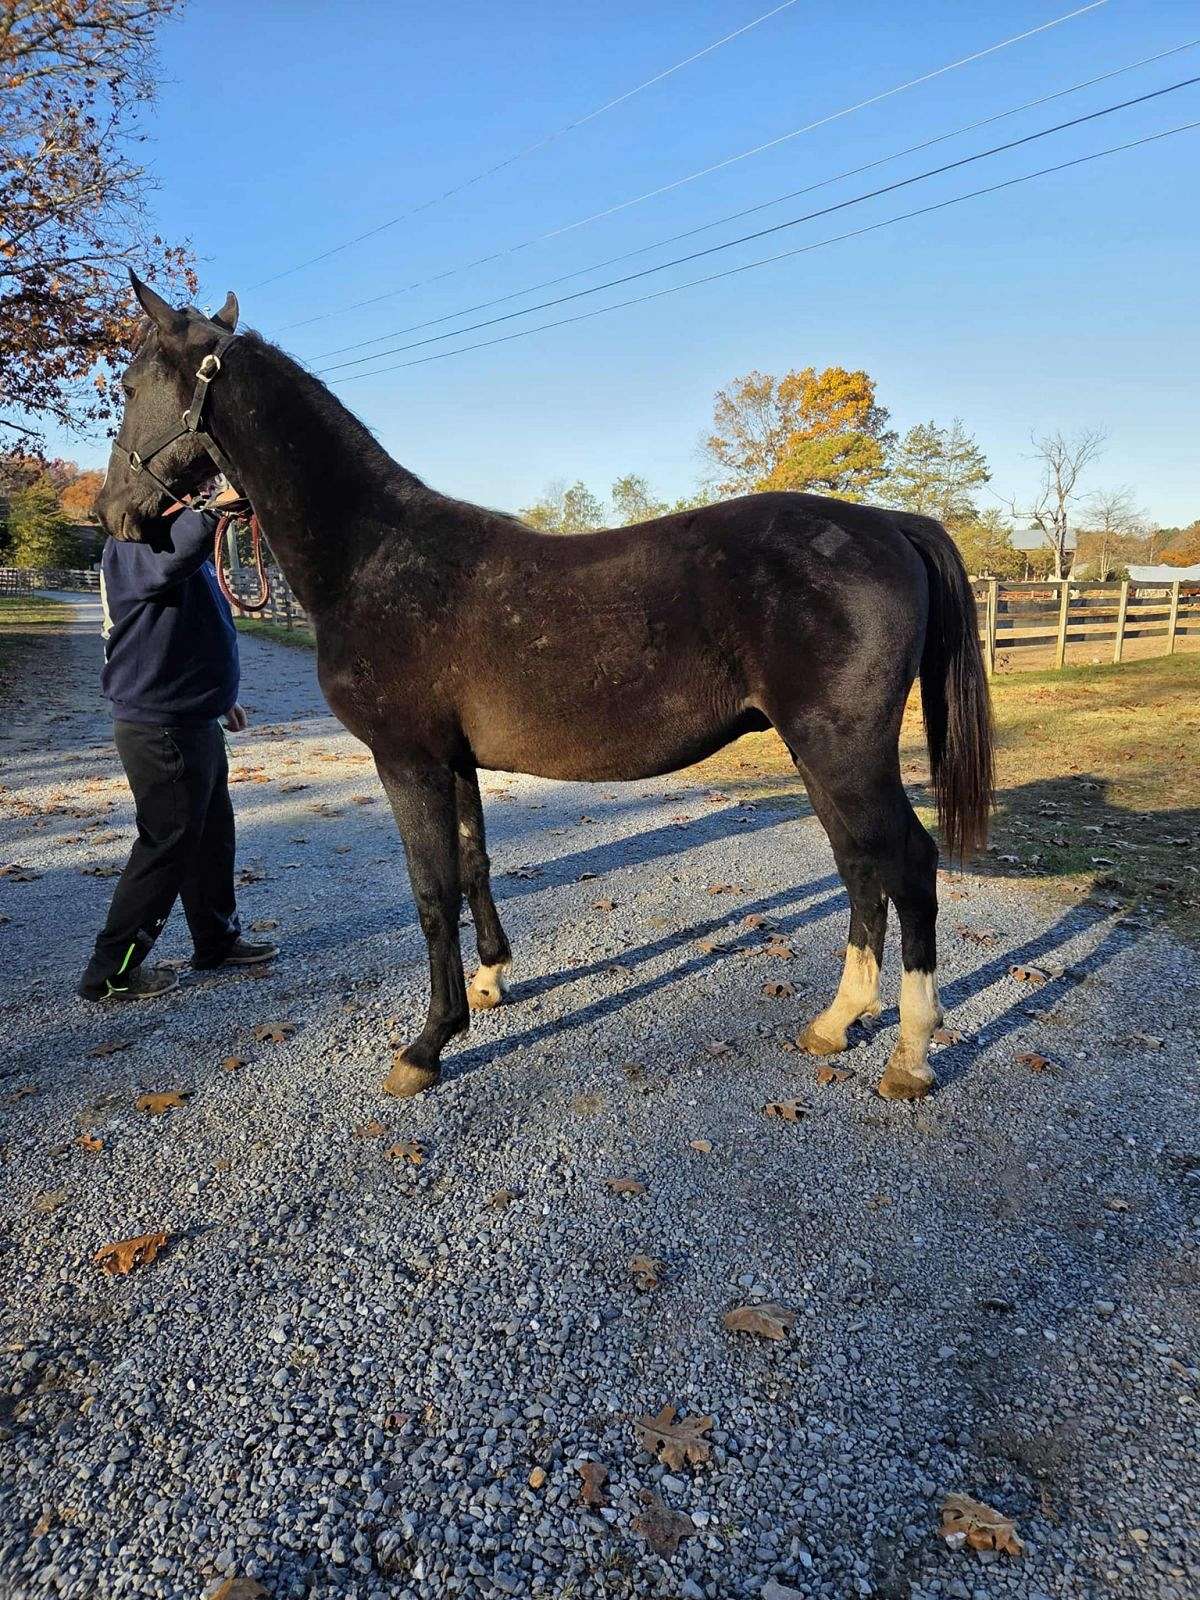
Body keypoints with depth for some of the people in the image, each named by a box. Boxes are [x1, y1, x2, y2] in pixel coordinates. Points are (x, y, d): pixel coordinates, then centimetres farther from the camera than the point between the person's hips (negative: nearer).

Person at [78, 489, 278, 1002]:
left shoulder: (190, 550, 15)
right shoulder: (135, 544, -17)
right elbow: (171, 555, -44)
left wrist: (218, 695, 27)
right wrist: (215, 508, -57)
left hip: (193, 723, 10)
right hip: (161, 729, -10)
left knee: (212, 833, 19)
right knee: (168, 844, -2)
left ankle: (217, 940, 35)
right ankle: (111, 972, 11)